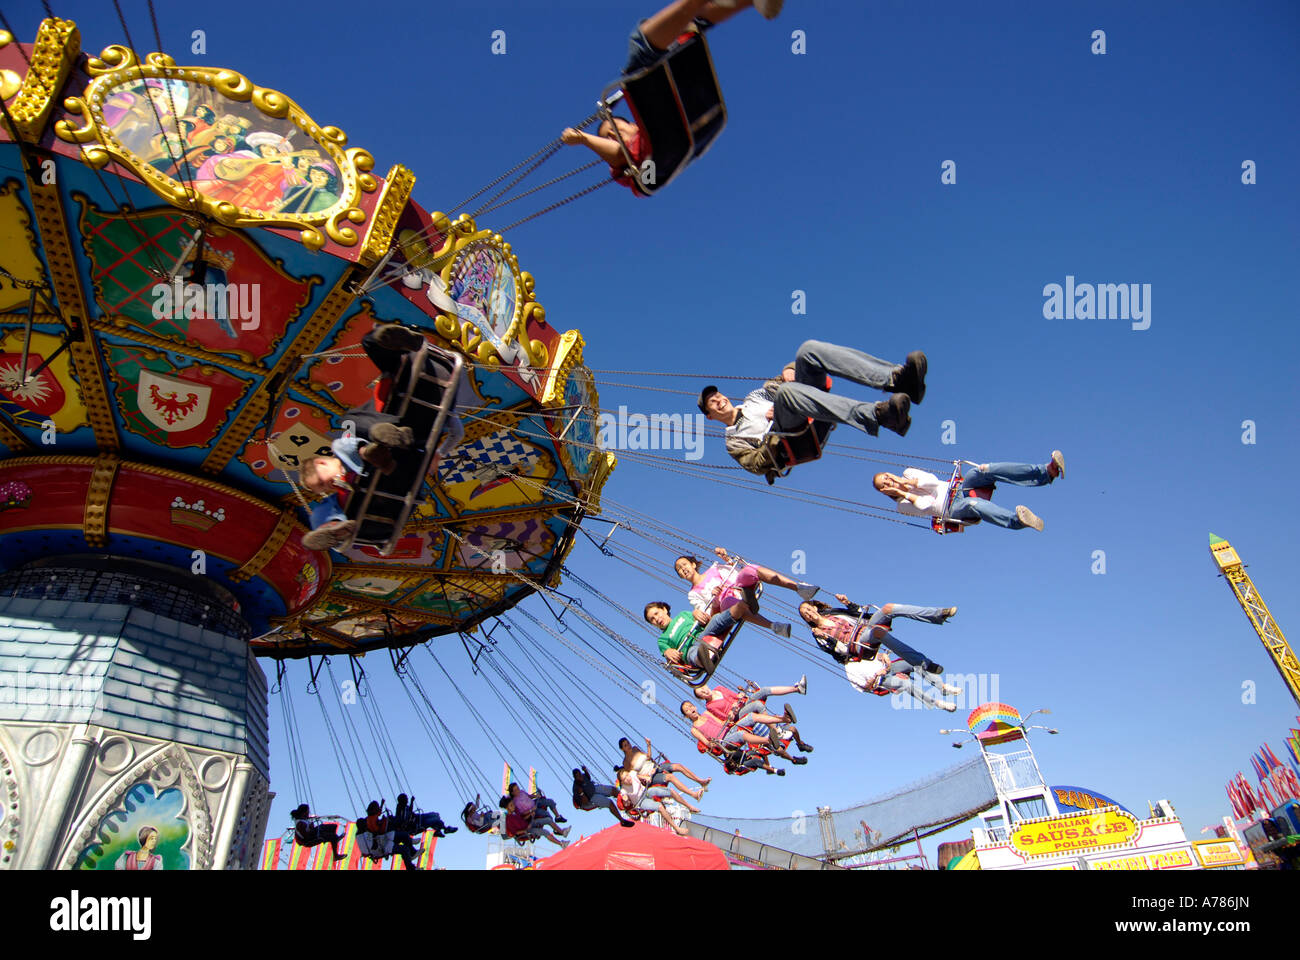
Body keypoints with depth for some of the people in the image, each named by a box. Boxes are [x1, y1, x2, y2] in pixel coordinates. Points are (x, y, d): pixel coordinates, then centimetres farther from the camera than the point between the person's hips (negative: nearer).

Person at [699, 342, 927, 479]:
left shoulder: (753, 396, 35)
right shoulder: (733, 441, 20)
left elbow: (781, 382, 30)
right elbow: (757, 465, 7)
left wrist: (788, 371, 7)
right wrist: (771, 440, -9)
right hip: (793, 429, -5)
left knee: (808, 350, -22)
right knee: (785, 391, -39)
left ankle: (895, 378, -40)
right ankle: (877, 415, -56)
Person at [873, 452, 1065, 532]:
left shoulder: (908, 473, 16)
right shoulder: (902, 505, 4)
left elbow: (933, 480, 1)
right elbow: (927, 505, -11)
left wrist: (909, 482, -7)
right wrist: (906, 493, -11)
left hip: (958, 487, 4)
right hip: (953, 508, -4)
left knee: (986, 470, -25)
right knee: (972, 504, -40)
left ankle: (1047, 471, -38)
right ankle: (1016, 519, -68)